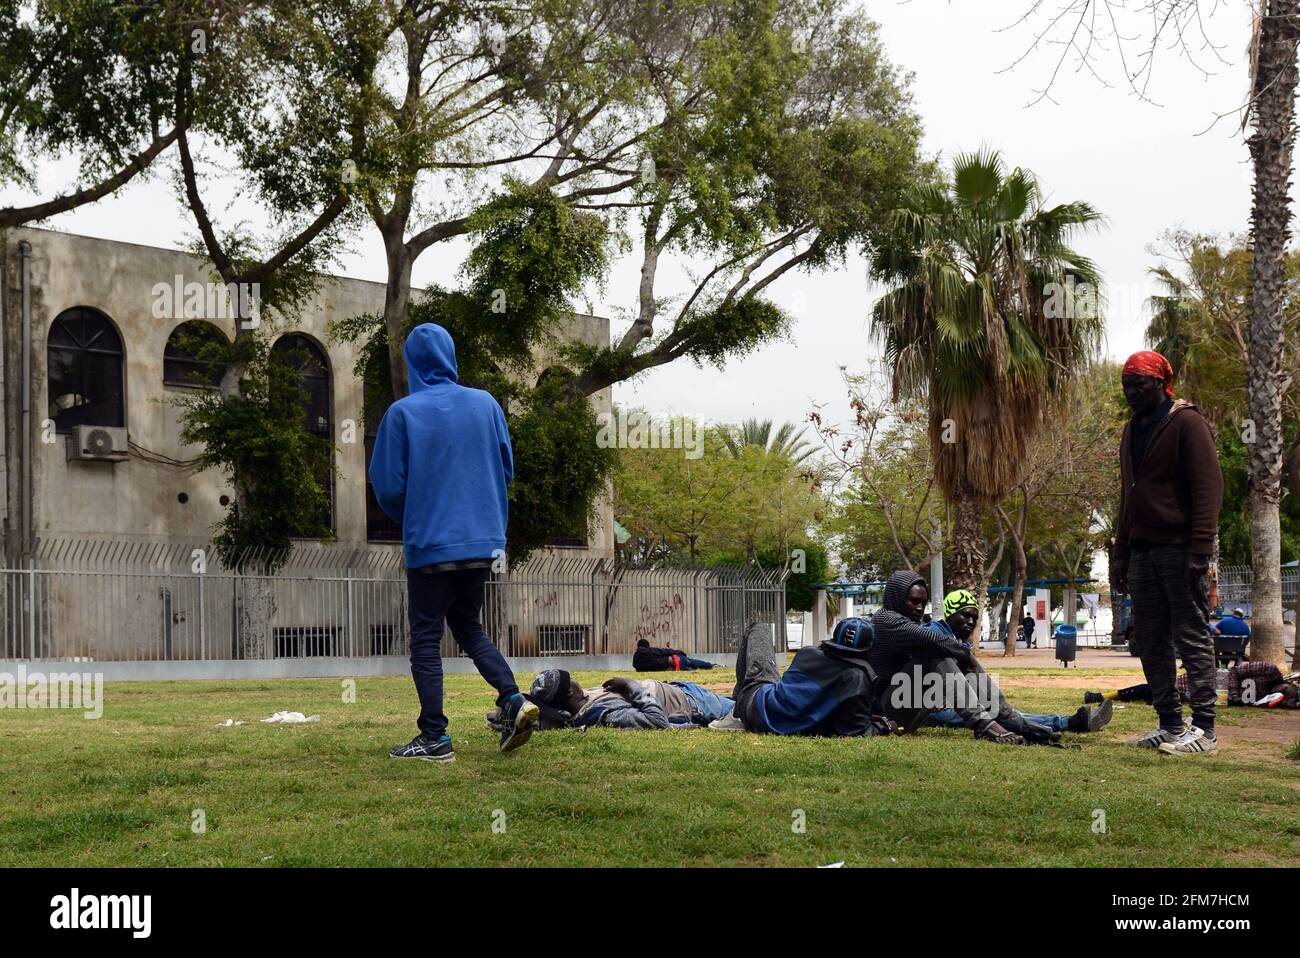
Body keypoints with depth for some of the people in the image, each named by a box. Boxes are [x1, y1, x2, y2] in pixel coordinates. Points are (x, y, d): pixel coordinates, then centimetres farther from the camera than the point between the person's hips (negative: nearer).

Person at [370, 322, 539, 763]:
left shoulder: (403, 412, -9)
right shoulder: (486, 404, 2)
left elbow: (387, 486, -7)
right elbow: (506, 470, 9)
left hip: (429, 544, -4)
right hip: (482, 540, 4)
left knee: (426, 638, 5)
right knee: (468, 627, 19)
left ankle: (435, 738, 4)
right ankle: (513, 697, 0)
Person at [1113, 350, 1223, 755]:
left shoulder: (1186, 423, -6)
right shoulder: (1133, 431, 19)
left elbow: (1208, 487, -12)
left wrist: (1200, 550, -19)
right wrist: (1121, 554, 18)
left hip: (1180, 549, -8)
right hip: (1143, 550, 8)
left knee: (1192, 638, -5)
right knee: (1151, 641, 7)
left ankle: (1203, 729, -3)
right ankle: (1170, 725, 13)